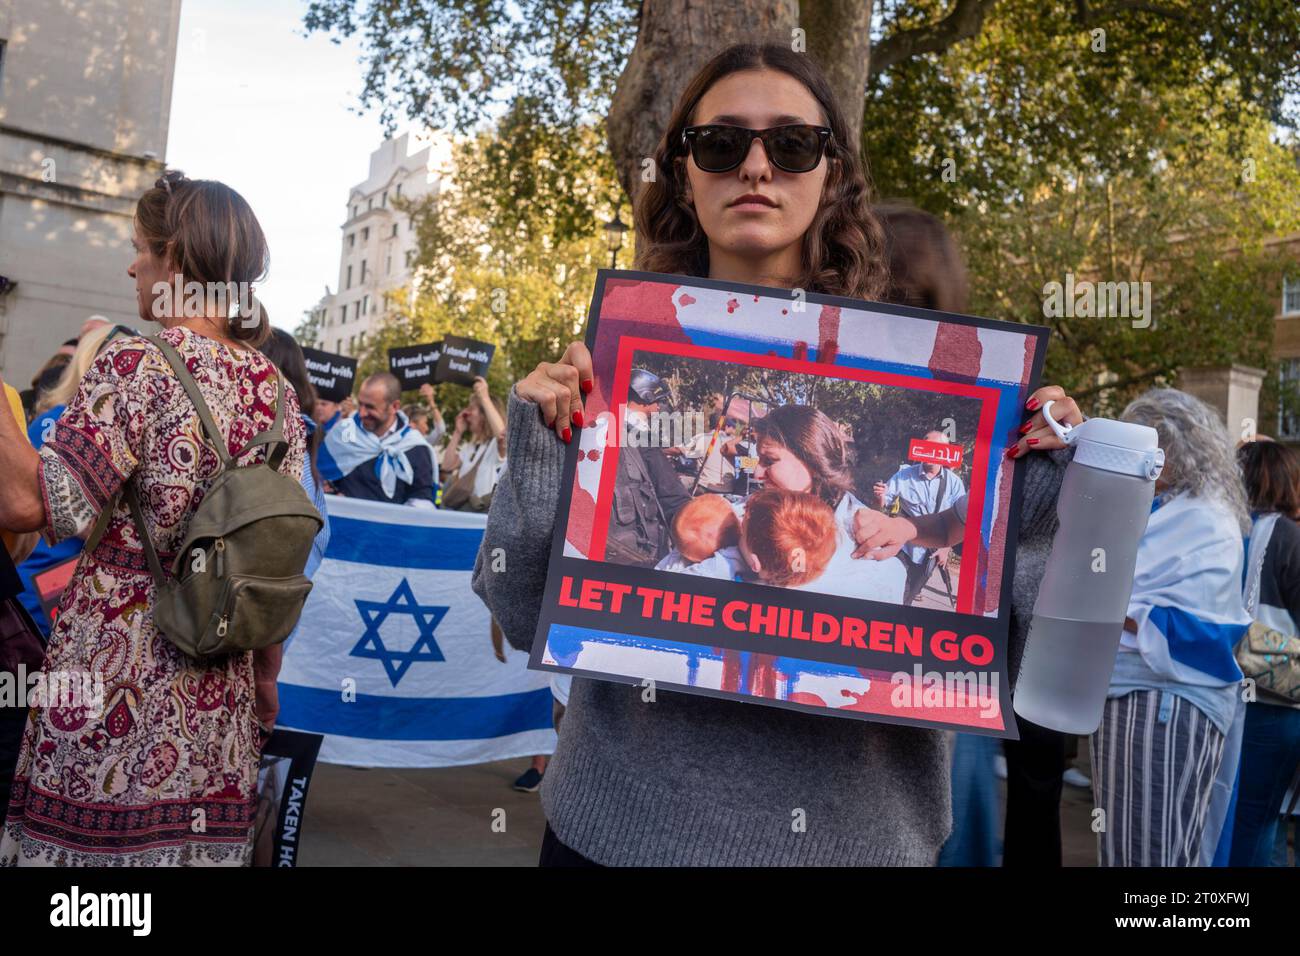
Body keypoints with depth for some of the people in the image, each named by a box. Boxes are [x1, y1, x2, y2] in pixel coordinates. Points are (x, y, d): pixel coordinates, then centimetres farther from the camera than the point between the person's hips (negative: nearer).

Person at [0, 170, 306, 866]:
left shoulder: (139, 361, -11)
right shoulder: (276, 389, 6)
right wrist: (263, 683, 19)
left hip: (109, 686, -5)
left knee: (88, 841, 8)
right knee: (197, 846, 16)